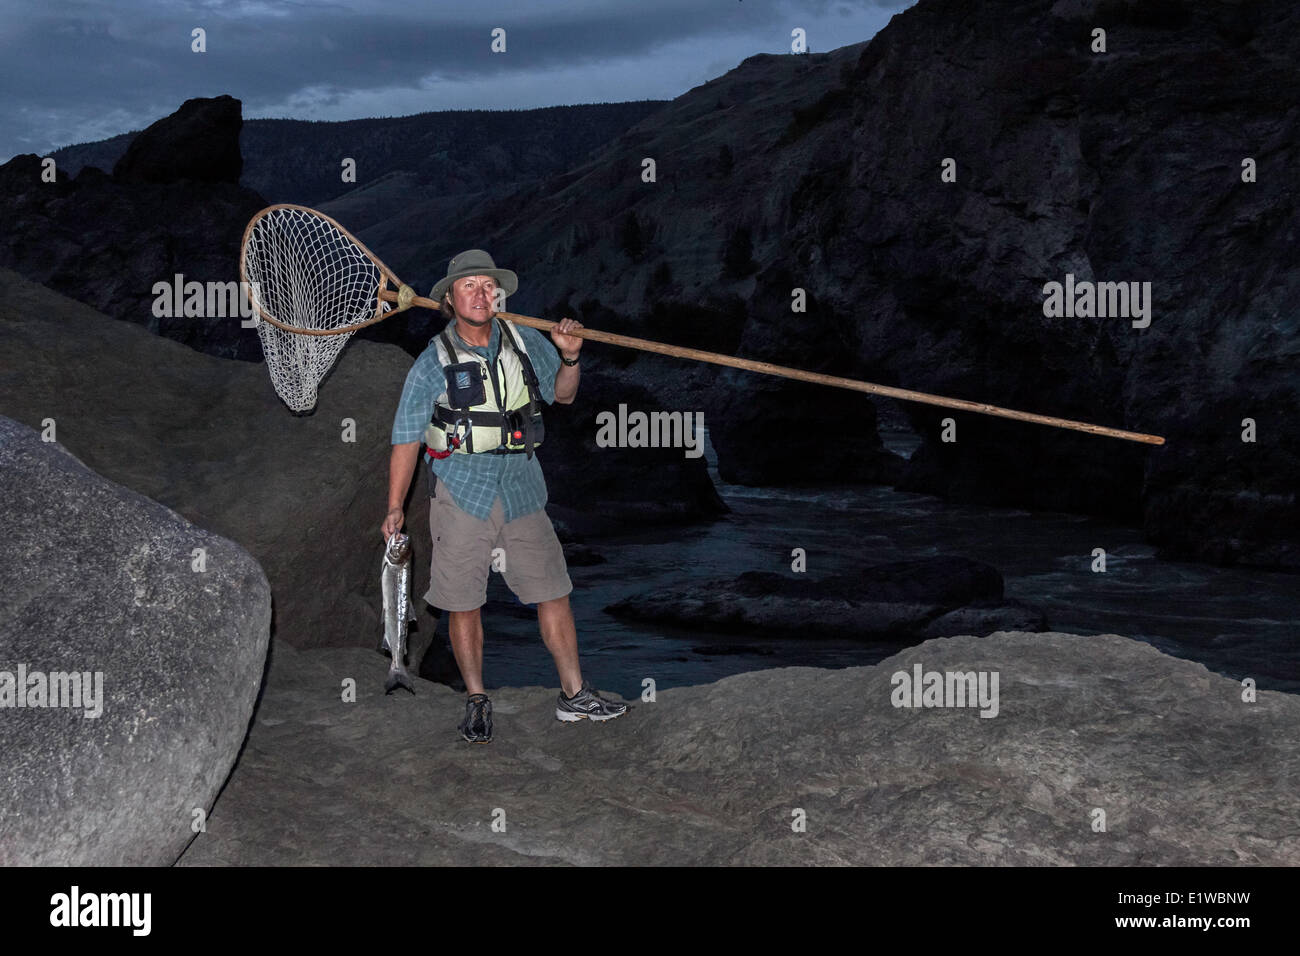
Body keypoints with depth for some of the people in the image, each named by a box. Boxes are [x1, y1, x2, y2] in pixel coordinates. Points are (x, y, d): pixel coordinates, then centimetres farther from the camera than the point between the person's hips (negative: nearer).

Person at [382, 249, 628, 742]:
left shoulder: (526, 342, 4)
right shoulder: (433, 362, -5)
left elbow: (562, 394, 19)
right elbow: (406, 437, -2)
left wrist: (569, 357, -2)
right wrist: (395, 506, -6)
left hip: (522, 490, 3)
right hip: (461, 493, -2)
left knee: (553, 592, 4)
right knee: (463, 604, 2)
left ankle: (574, 695, 15)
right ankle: (476, 700, 19)